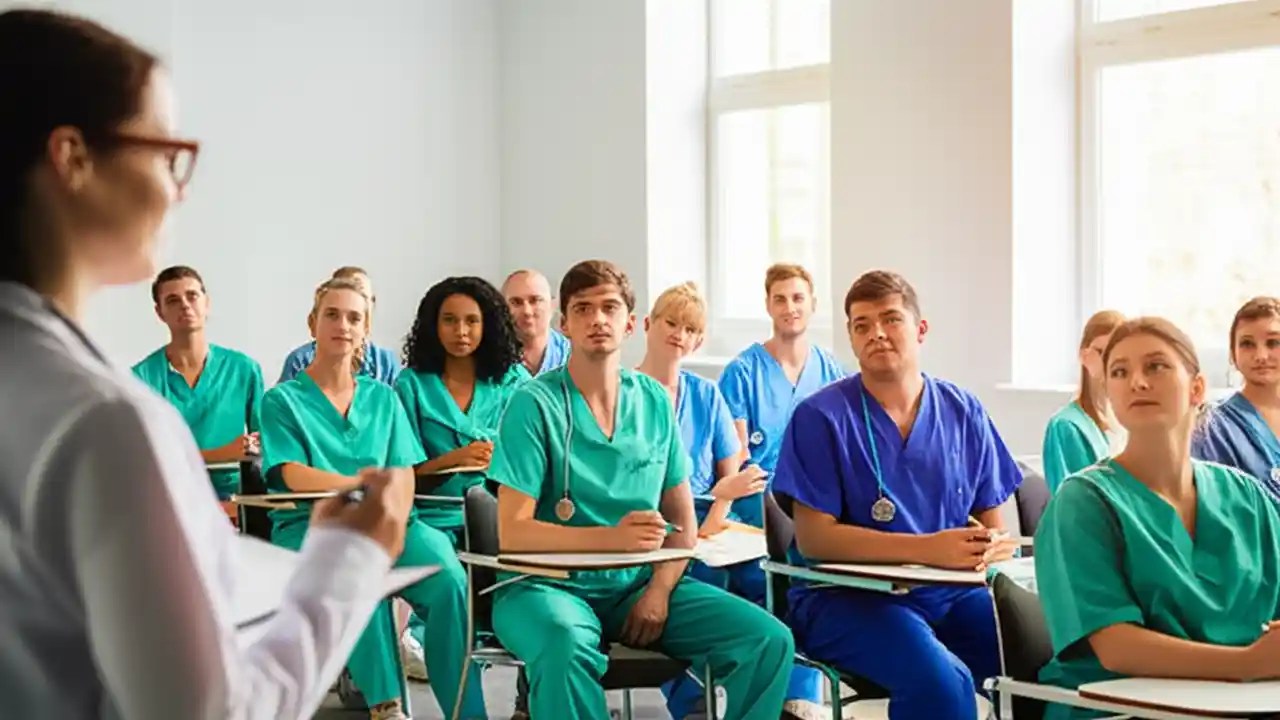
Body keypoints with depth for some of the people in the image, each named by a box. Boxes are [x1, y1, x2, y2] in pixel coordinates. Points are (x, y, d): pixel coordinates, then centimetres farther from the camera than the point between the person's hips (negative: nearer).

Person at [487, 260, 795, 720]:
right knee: (567, 644, -39)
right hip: (550, 584, -5)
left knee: (769, 639, -12)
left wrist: (660, 589, -8)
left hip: (638, 584, 5)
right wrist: (613, 537, -27)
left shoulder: (654, 402, 6)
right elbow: (513, 532, -14)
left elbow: (682, 519, 11)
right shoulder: (536, 404, -8)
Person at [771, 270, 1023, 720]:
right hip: (846, 598, -4)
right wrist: (928, 549, -21)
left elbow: (993, 529, 10)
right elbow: (813, 538, -11)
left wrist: (991, 548, -15)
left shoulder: (964, 412, 8)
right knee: (940, 679, -33)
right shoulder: (822, 417, -4)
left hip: (952, 595, 4)